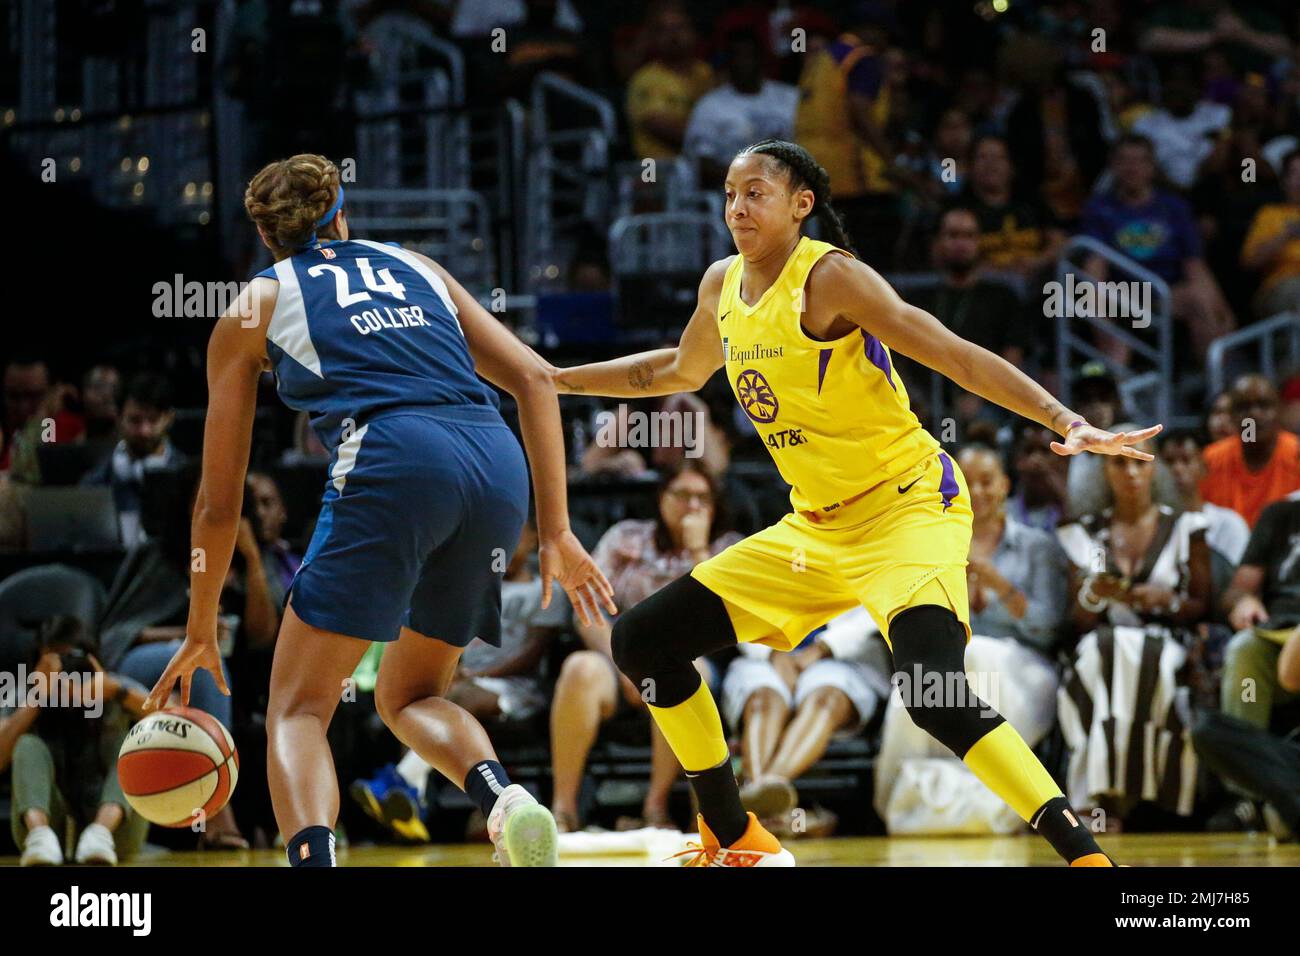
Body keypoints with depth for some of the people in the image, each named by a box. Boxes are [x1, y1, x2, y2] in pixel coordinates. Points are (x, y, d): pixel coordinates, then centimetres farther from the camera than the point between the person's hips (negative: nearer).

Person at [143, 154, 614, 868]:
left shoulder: (253, 308, 21)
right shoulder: (415, 267, 30)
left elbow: (219, 500, 22)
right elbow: (533, 379, 19)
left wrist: (200, 634, 32)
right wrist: (555, 532, 17)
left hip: (392, 464, -4)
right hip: (500, 467, 4)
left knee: (297, 708, 2)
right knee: (405, 697, 22)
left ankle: (312, 866, -26)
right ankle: (503, 798, -9)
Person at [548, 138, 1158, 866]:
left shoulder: (829, 276, -17)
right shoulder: (723, 286, 5)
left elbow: (955, 356, -23)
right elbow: (682, 370, 27)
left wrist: (1068, 422, -33)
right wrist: (554, 379, 29)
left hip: (910, 505, -8)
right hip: (816, 524, 8)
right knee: (643, 642, 8)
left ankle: (1088, 855, -28)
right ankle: (736, 840, 21)